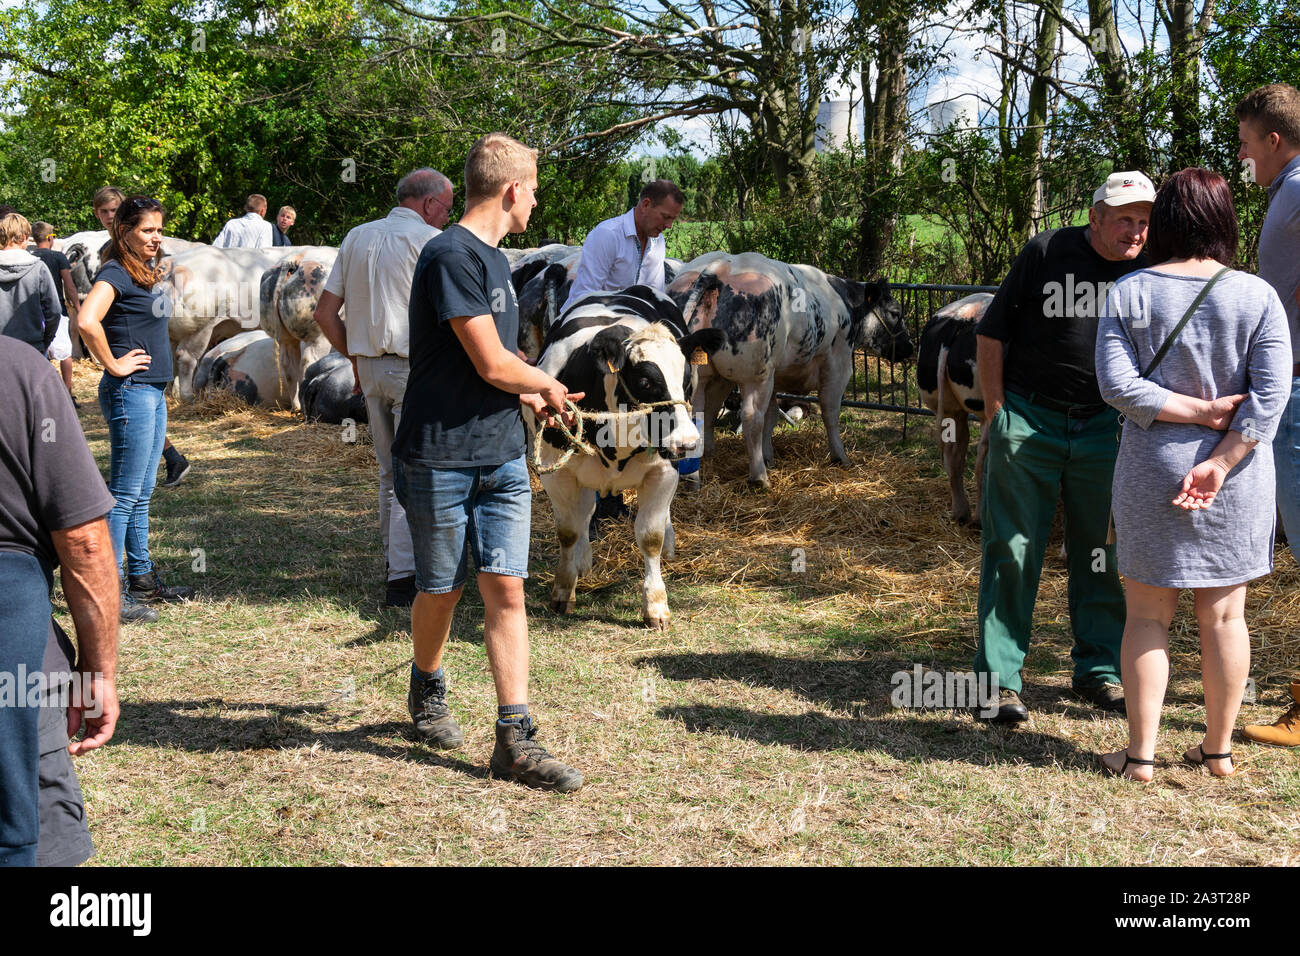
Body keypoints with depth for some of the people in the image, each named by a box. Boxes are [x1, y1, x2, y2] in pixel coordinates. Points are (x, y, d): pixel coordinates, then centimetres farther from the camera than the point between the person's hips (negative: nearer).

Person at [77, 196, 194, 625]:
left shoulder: (145, 273, 13)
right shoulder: (115, 273, -14)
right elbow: (87, 321, -31)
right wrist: (113, 364, -19)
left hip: (153, 393, 9)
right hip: (130, 392, -9)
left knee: (141, 494, 15)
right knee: (125, 494, -6)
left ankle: (143, 580, 24)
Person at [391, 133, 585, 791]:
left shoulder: (492, 259, 14)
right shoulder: (451, 255, -16)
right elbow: (493, 365, -18)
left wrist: (526, 395, 8)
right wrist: (549, 386, -1)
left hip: (502, 458, 7)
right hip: (440, 458, -7)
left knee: (506, 591, 0)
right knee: (441, 590, 9)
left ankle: (515, 741, 0)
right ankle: (427, 689, 37)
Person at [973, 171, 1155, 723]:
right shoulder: (1046, 253, -6)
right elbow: (990, 333, -1)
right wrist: (996, 414, -3)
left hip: (1104, 428, 3)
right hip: (1028, 420, -3)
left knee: (1104, 554, 9)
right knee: (1012, 550, 0)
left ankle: (1099, 671, 23)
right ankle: (999, 678, 6)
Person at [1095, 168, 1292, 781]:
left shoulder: (1129, 294, -6)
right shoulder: (1257, 296, -4)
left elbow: (1117, 385, -14)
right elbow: (1270, 395, -12)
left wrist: (1195, 410, -9)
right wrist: (1220, 461, -13)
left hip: (1152, 471, -1)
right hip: (1236, 477, 1)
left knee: (1147, 616, 9)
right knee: (1223, 615, 12)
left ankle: (1140, 753, 13)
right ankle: (1219, 750, 23)